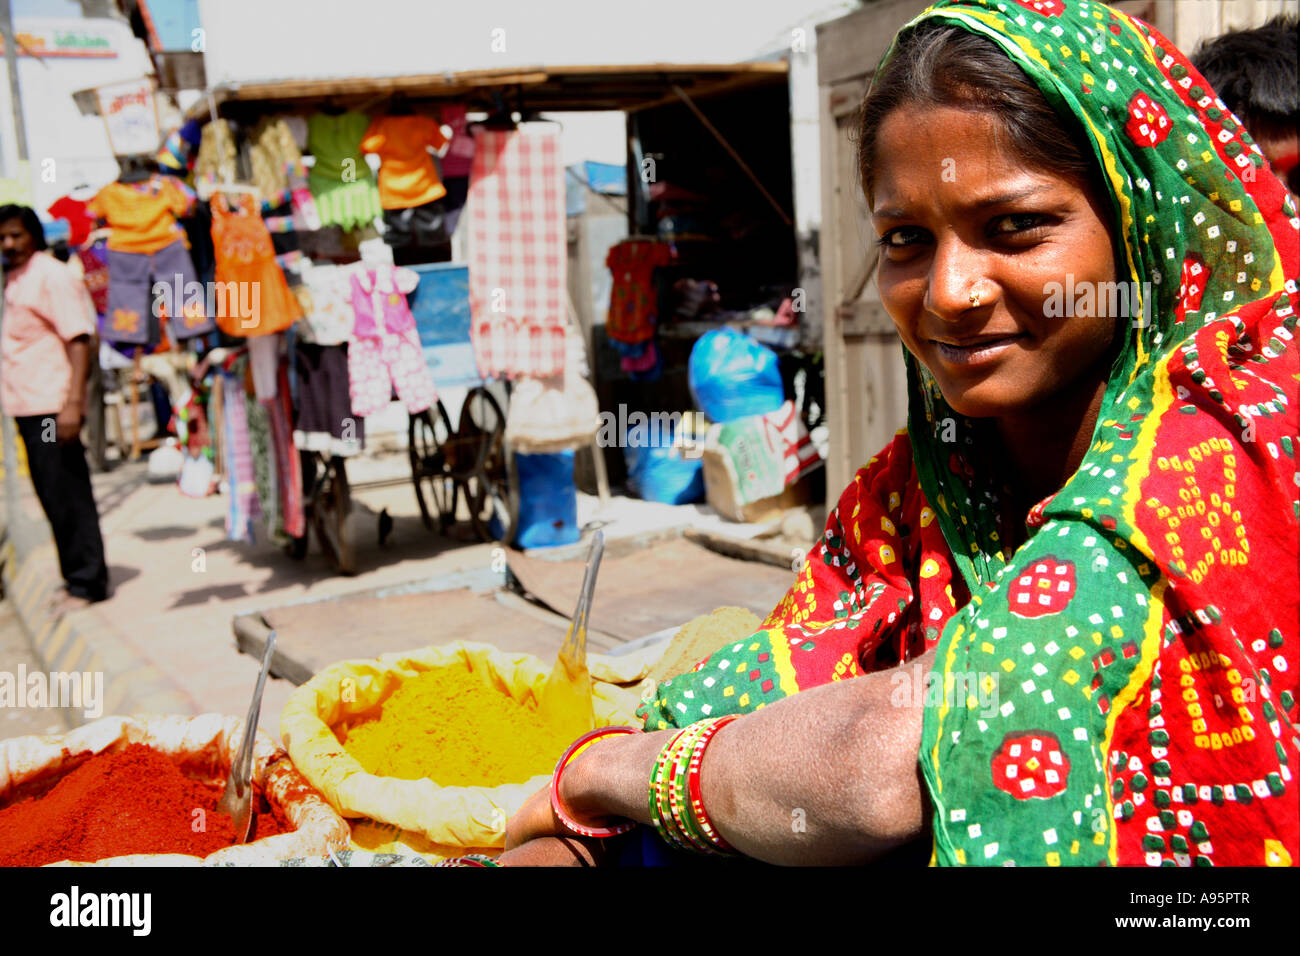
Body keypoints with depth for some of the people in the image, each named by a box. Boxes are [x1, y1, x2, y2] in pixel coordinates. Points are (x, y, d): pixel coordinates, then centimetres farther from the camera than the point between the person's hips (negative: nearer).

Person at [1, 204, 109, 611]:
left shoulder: (52, 276, -8)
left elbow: (79, 339, -15)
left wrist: (73, 403, -23)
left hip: (52, 405, -9)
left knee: (66, 496, -5)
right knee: (51, 495, 13)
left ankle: (86, 582, 4)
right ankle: (77, 577, 22)